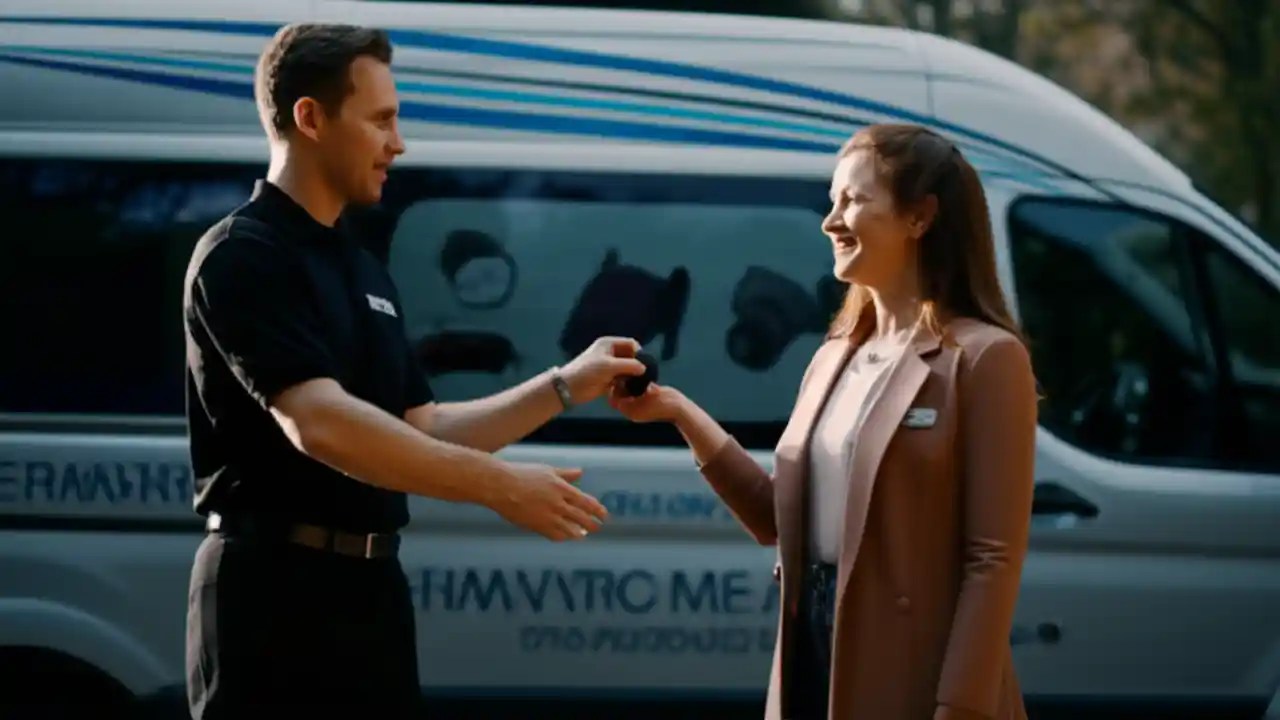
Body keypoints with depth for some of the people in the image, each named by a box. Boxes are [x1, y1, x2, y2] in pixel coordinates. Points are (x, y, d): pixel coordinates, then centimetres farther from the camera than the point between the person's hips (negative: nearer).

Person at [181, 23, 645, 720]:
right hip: (277, 591, -8)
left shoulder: (362, 269, 16)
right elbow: (319, 424, -25)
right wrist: (500, 486, -26)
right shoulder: (244, 257, -12)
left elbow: (421, 430, 21)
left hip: (369, 587, 9)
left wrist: (566, 386, 14)